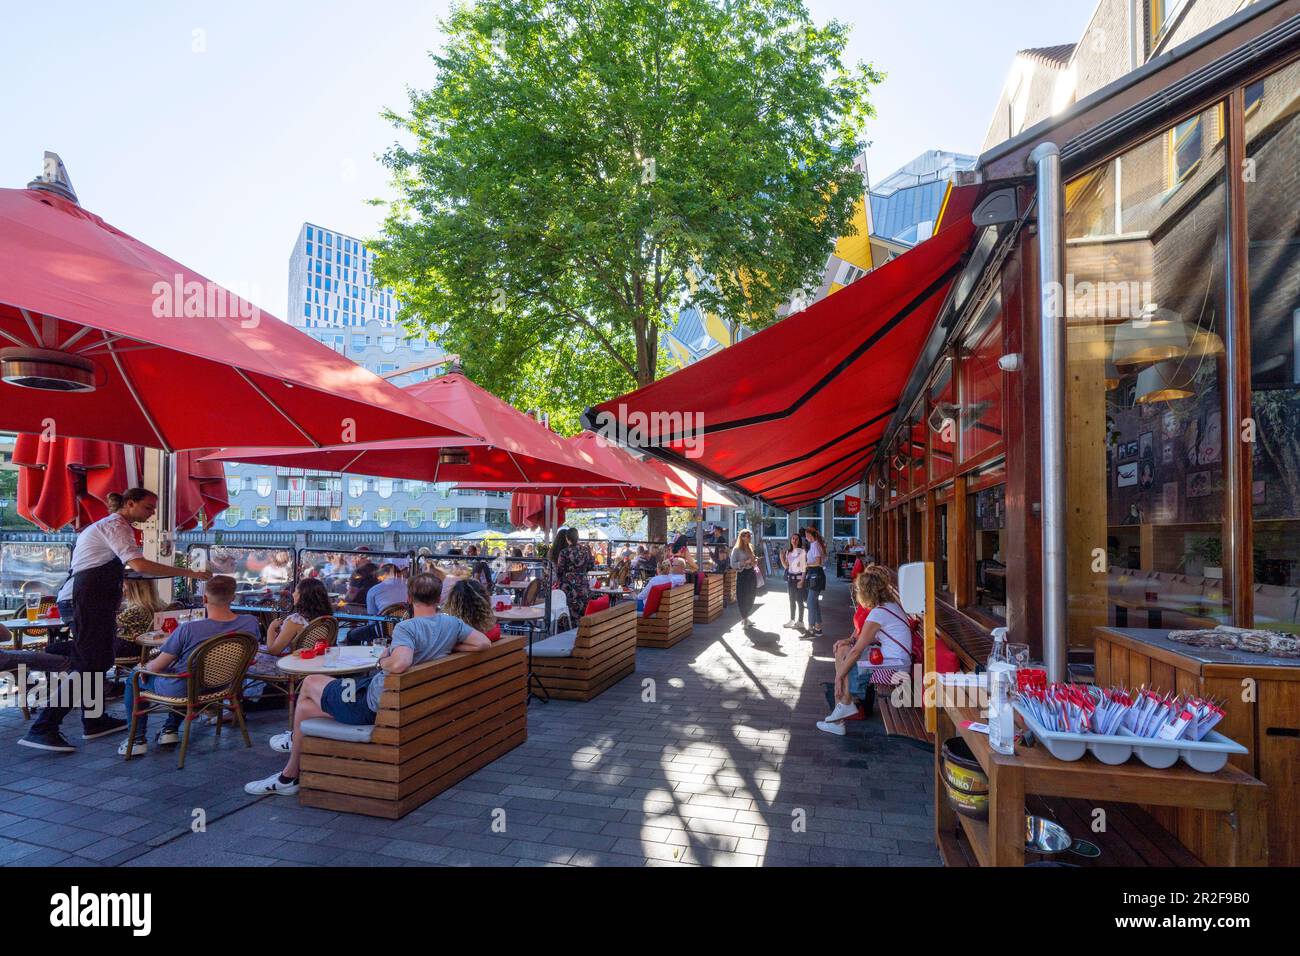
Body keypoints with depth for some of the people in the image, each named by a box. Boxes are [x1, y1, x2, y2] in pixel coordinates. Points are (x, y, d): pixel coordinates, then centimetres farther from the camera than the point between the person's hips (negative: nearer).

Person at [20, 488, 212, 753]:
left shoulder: (108, 526, 22)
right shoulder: (115, 525, -11)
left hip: (91, 602, 11)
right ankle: (42, 729, -8)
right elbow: (139, 565, -25)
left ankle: (94, 720, 24)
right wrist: (189, 572, -25)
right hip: (87, 601, -11)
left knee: (97, 661, 15)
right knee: (88, 664, -10)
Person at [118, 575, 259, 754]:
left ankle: (138, 740, 23)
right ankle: (171, 730, 35)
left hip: (180, 691, -5)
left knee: (134, 678, 23)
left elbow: (157, 667, -18)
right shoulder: (251, 623, -19)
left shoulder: (188, 630, -30)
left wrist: (145, 667, 6)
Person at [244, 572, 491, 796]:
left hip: (372, 703, -7)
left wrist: (383, 660, -20)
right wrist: (447, 648, 3)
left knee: (310, 683, 18)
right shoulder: (452, 623, -6)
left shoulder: (406, 628, -26)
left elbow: (400, 664, -43)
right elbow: (484, 643, -3)